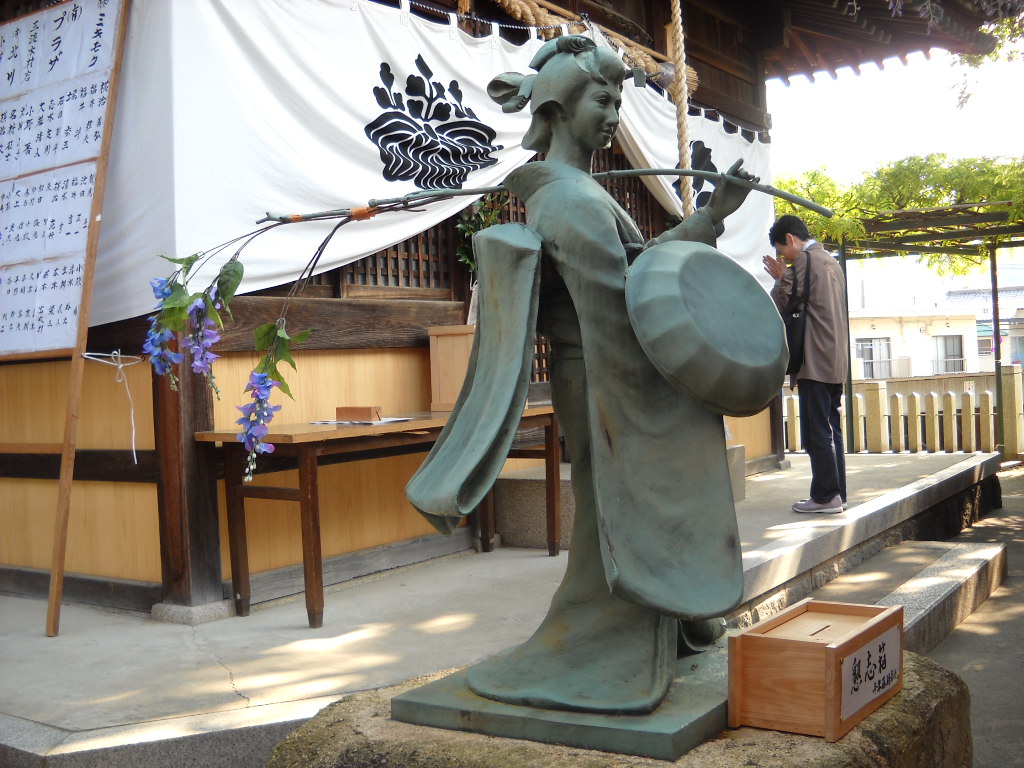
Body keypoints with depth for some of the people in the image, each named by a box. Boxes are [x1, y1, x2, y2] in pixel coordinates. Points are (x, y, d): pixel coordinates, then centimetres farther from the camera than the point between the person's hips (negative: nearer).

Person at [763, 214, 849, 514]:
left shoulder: (804, 260, -8)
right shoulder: (831, 261, 19)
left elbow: (782, 305, -7)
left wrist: (781, 279, 5)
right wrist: (785, 278, 18)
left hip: (815, 362, -9)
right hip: (835, 361, 9)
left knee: (816, 432, -5)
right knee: (831, 430, 11)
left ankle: (825, 496, -3)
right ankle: (837, 493, 14)